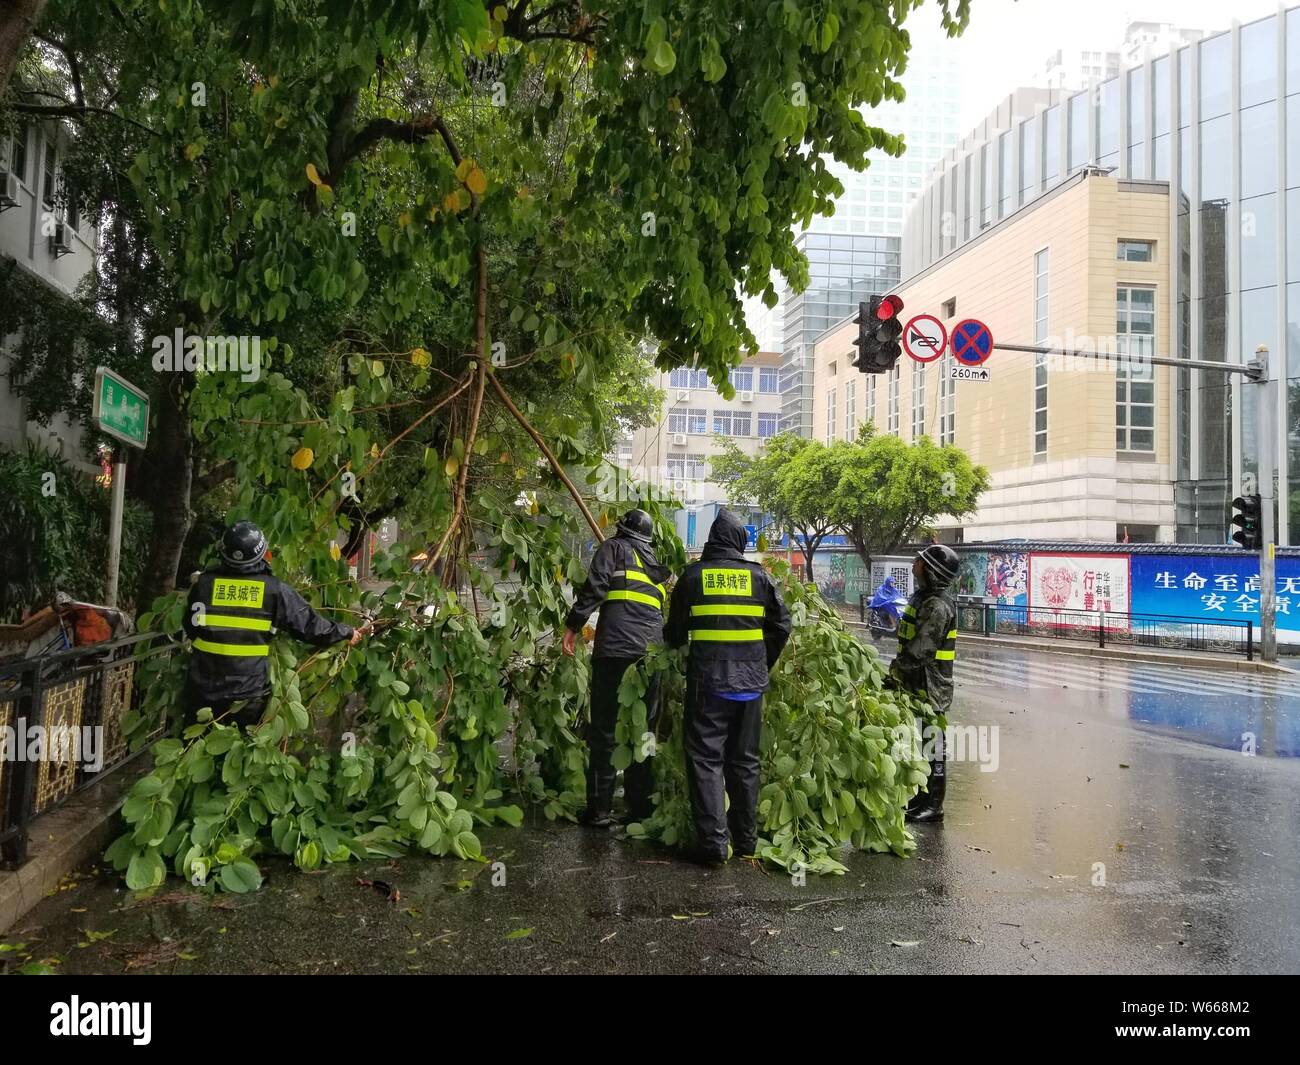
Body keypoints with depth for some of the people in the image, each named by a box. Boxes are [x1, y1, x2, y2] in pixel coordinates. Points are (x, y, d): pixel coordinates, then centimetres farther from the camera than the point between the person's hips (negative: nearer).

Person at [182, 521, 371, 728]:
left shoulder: (204, 583, -6)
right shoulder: (274, 589, -11)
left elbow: (190, 629, 8)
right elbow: (309, 625, -6)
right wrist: (349, 633, 8)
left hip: (203, 690, 2)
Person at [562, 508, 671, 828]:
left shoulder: (614, 547, 9)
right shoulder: (654, 563, 27)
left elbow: (594, 586, -6)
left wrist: (572, 625, -5)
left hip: (616, 647, -5)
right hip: (652, 651, 5)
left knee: (604, 729, 0)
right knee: (644, 730, 11)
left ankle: (600, 810, 1)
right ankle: (642, 807, 14)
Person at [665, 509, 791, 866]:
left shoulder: (693, 575, -1)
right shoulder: (758, 575, 3)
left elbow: (675, 632, 6)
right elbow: (781, 625, 6)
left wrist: (673, 640, 30)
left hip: (708, 681, -3)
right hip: (751, 682, 3)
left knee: (706, 760, 2)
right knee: (745, 760, 14)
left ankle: (713, 844, -3)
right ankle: (746, 839, 22)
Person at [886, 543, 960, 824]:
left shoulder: (938, 605, -21)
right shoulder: (922, 596, 12)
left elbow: (921, 649, -25)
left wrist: (898, 668, -13)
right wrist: (898, 669, 13)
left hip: (930, 688, -10)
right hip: (916, 685, 10)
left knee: (931, 747, 0)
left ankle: (933, 806, 9)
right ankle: (920, 798, 31)